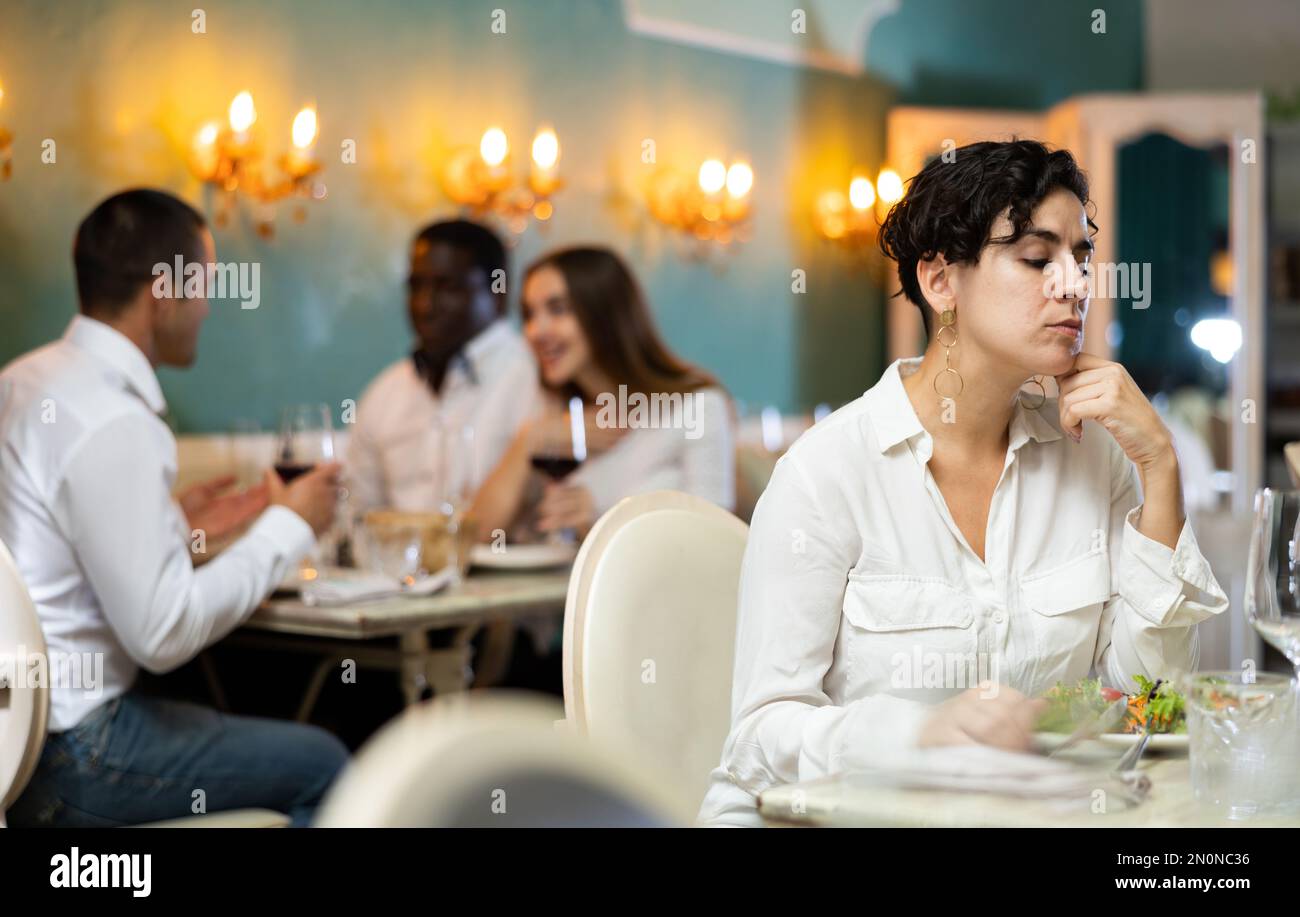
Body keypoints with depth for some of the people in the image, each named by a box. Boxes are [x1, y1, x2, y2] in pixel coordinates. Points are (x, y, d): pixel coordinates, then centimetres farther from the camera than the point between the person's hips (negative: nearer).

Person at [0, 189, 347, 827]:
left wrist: (174, 527, 12)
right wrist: (288, 527, -10)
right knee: (321, 765, -1)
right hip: (62, 757, -10)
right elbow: (163, 633, -21)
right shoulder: (113, 424, -21)